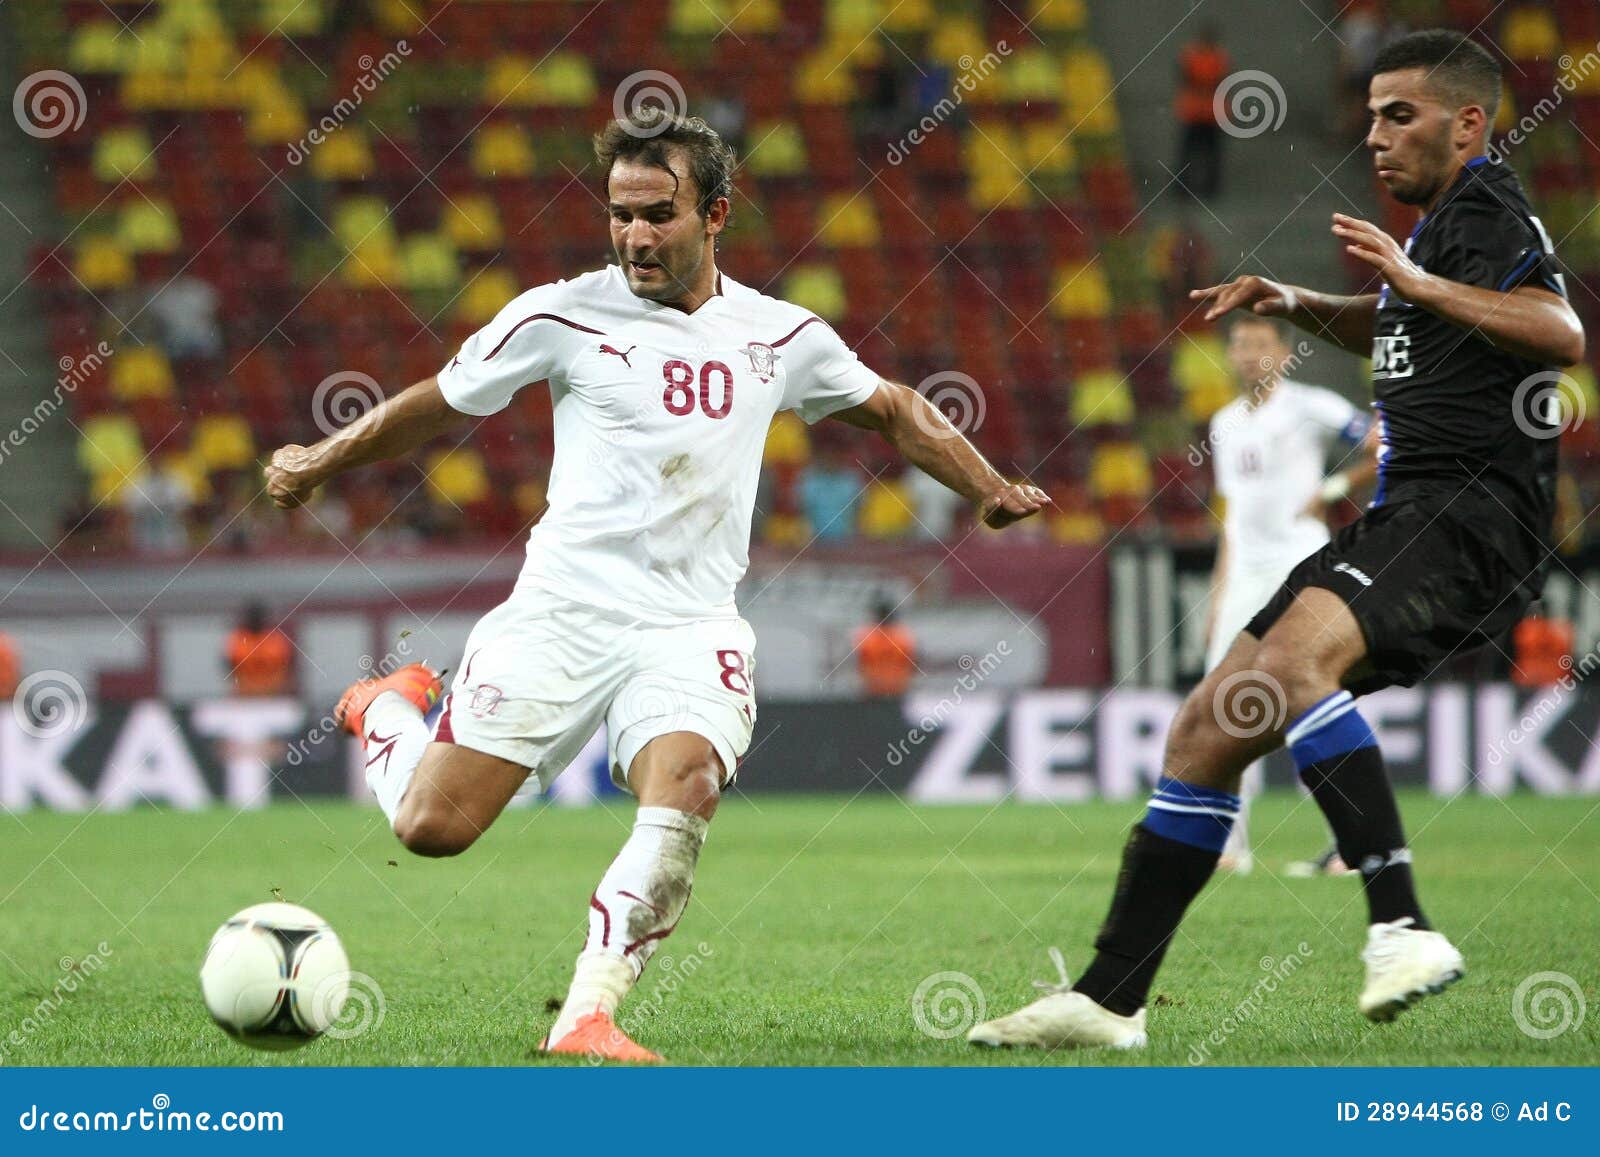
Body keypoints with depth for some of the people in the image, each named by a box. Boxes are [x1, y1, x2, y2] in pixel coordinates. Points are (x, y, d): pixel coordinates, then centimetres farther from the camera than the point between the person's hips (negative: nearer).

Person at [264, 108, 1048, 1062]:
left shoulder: (780, 337, 8)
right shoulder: (564, 317, -1)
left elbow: (892, 412, 24)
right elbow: (439, 405, 12)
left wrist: (991, 487, 16)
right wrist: (320, 465, 19)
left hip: (691, 626, 1)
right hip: (561, 613, -1)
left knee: (686, 788, -29)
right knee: (433, 826, -9)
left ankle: (586, 1017, -26)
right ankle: (391, 708, 27)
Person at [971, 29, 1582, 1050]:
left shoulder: (1484, 204, -6)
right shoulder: (1445, 217, 24)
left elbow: (1561, 333, -23)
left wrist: (1419, 283, -26)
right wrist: (1295, 303, 28)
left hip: (1469, 512, -10)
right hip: (1406, 516, 10)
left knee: (1294, 657, -36)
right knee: (1208, 735, 7)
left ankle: (1402, 926, -40)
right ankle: (1109, 998, 12)